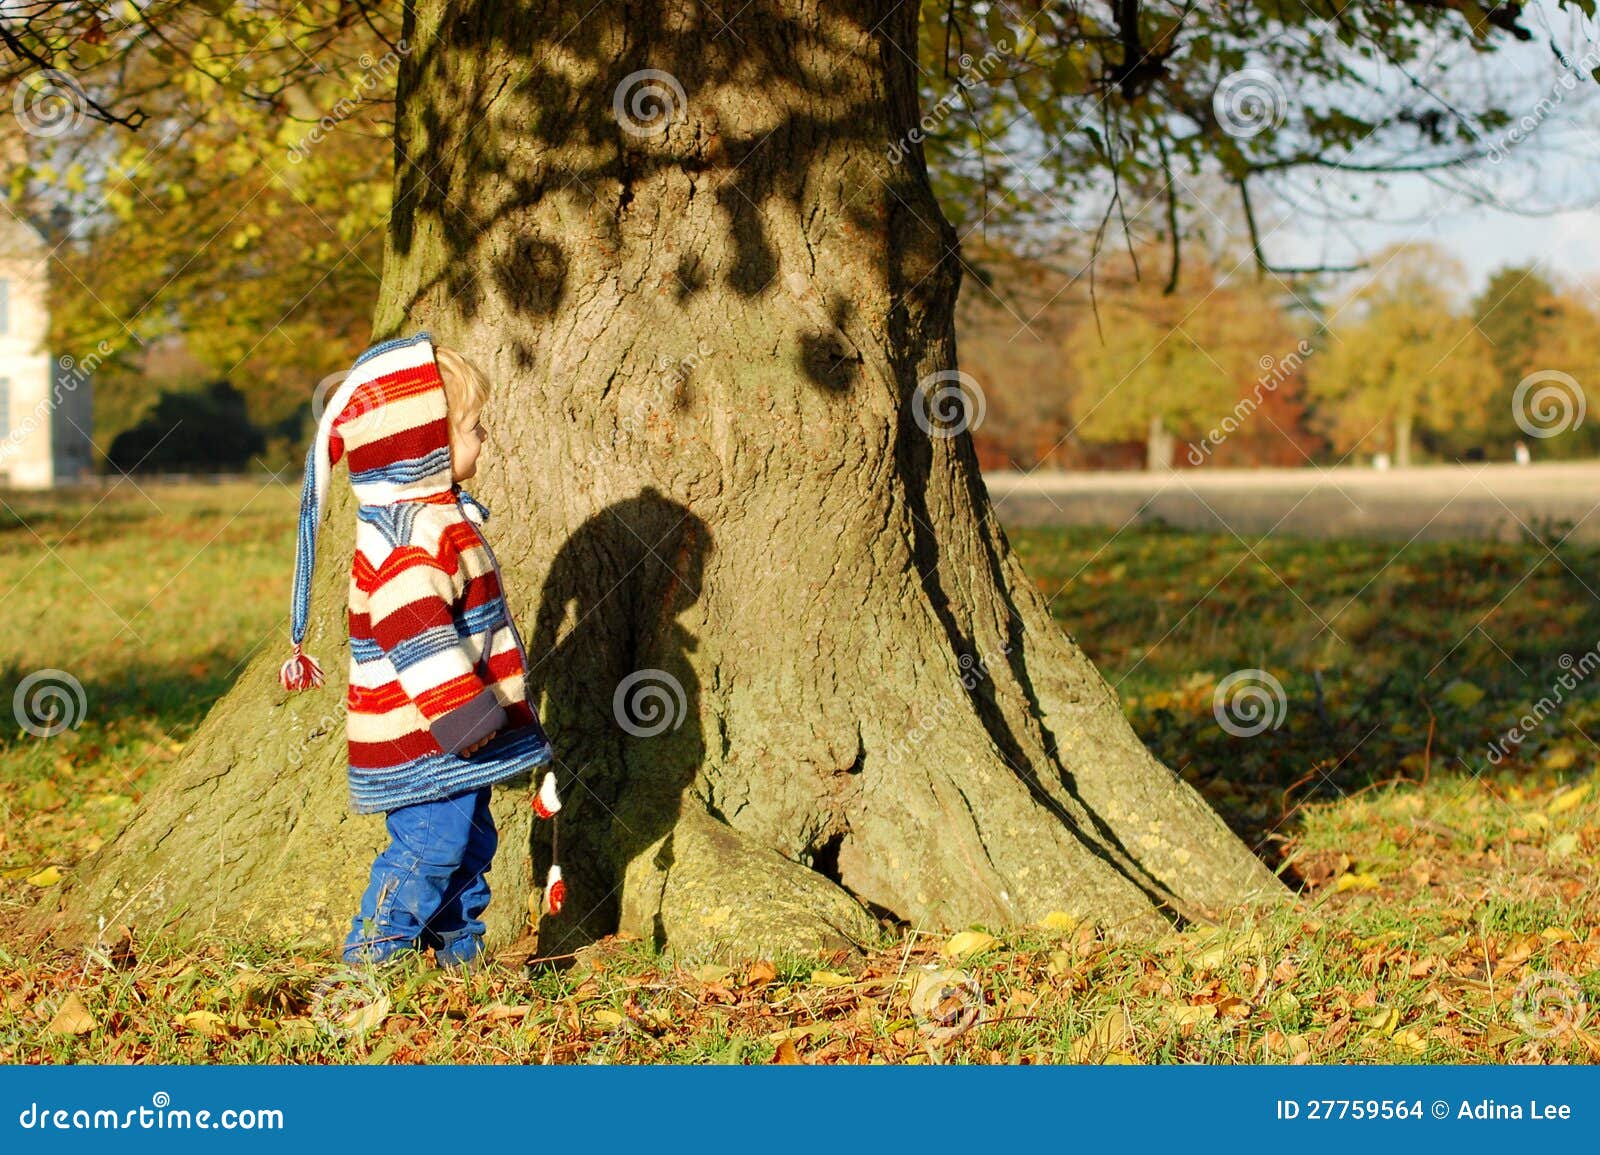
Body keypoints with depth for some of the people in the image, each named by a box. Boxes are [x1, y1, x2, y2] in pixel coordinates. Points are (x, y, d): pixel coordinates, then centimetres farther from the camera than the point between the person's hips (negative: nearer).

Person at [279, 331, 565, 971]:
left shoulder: (435, 518, 15)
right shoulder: (411, 535, -22)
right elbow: (415, 630, -30)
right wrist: (459, 709, -30)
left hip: (456, 738, 11)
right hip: (422, 739, -11)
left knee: (469, 844, 17)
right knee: (430, 843, -9)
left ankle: (460, 953, 26)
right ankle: (372, 957, -2)